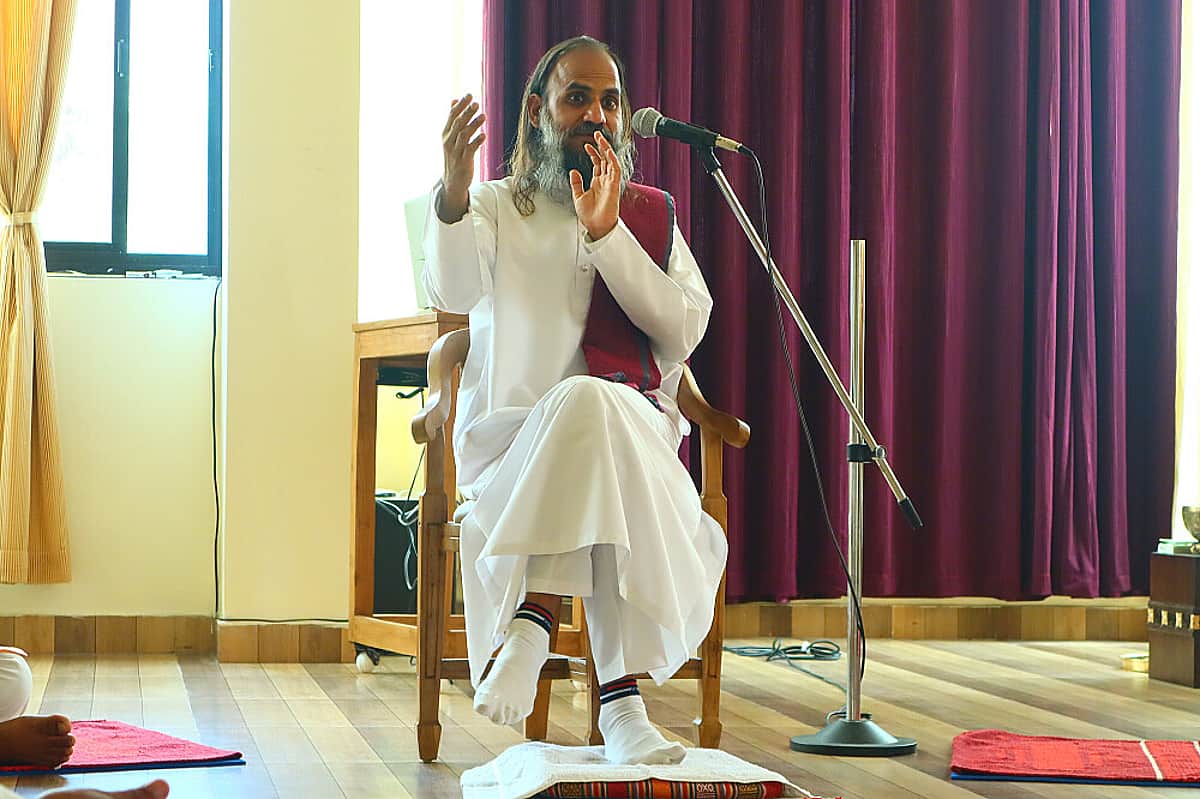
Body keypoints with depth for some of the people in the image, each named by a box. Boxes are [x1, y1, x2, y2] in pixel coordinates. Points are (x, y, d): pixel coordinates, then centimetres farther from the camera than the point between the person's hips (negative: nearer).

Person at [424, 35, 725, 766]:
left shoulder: (653, 216, 17)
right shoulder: (497, 209, 13)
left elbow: (685, 331, 0)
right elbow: (455, 290, -12)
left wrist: (606, 233, -10)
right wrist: (454, 193, -32)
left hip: (636, 439, 1)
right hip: (513, 449, -1)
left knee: (588, 404, -36)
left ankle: (534, 620, -40)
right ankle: (620, 700, -42)